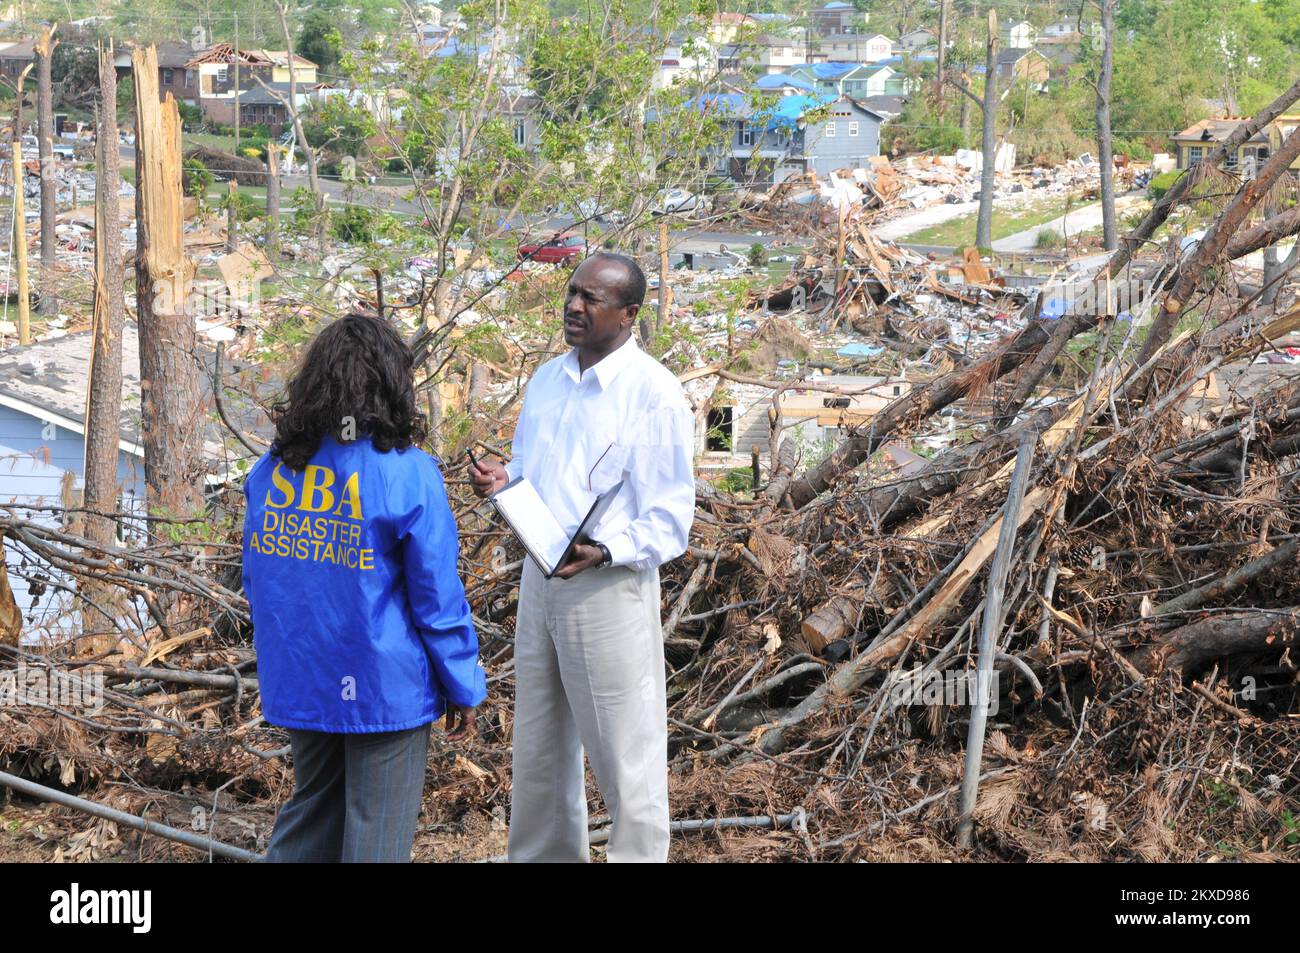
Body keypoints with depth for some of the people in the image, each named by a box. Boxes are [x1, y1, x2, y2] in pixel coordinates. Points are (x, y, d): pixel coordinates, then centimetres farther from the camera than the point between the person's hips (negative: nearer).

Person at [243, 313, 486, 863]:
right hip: (383, 688, -5)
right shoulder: (407, 476, -16)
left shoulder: (271, 467, 0)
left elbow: (255, 578, 10)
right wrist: (463, 688, -1)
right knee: (377, 831, 7)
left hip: (297, 684, 5)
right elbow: (438, 599, -13)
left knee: (313, 807, 22)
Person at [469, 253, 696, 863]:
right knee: (539, 752, 16)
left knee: (625, 760, 1)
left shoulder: (653, 394, -12)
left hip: (609, 586, -7)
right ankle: (542, 854, 30)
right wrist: (502, 482, -1)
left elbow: (668, 519, -13)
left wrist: (604, 552, -29)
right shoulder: (547, 380, 10)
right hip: (538, 578, 7)